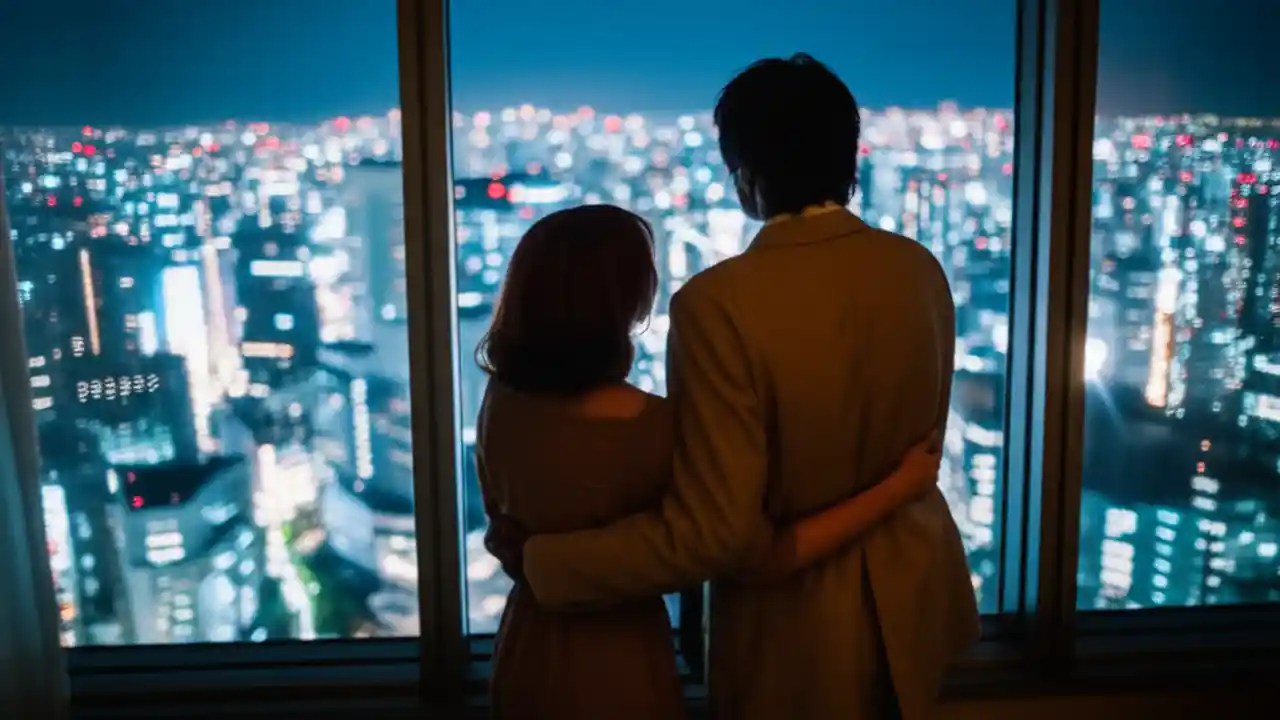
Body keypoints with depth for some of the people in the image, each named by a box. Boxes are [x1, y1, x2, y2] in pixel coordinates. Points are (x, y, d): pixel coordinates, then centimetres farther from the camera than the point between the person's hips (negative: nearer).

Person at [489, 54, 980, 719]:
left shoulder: (719, 304, -27)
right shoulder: (919, 270, -8)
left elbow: (711, 531, -27)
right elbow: (922, 440, 6)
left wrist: (537, 559, -18)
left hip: (795, 618, -5)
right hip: (911, 593, 6)